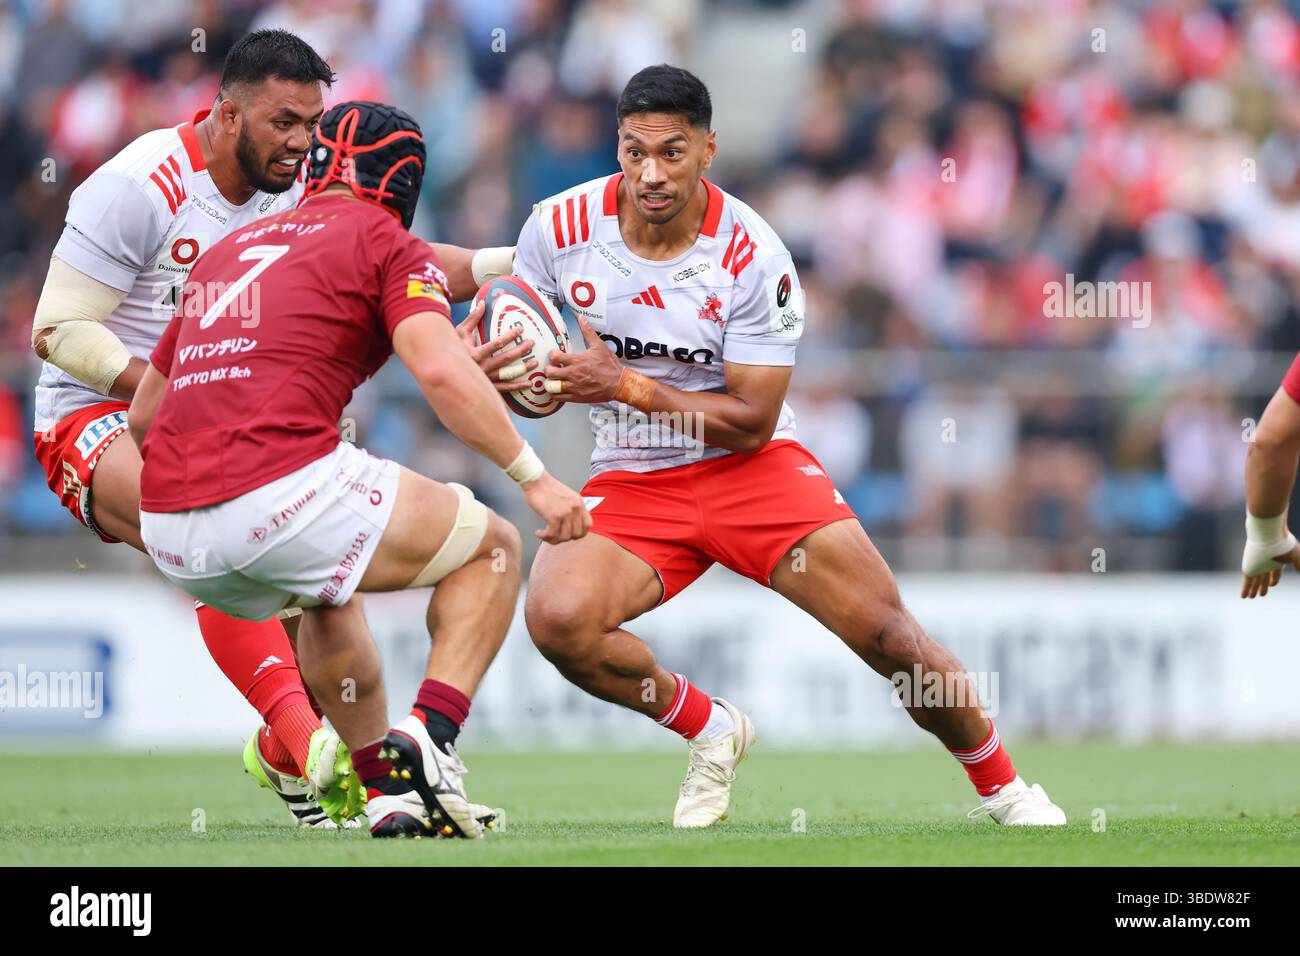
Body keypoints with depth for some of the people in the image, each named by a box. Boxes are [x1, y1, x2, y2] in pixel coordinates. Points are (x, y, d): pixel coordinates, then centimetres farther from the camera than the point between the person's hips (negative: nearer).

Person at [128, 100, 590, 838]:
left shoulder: (230, 250, 26)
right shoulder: (389, 246, 7)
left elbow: (144, 413, 31)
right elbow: (440, 371, -11)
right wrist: (534, 478, -8)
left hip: (170, 531, 7)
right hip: (285, 492, -7)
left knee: (328, 593, 38)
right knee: (492, 548, 15)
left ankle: (390, 791, 27)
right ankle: (428, 741, -5)